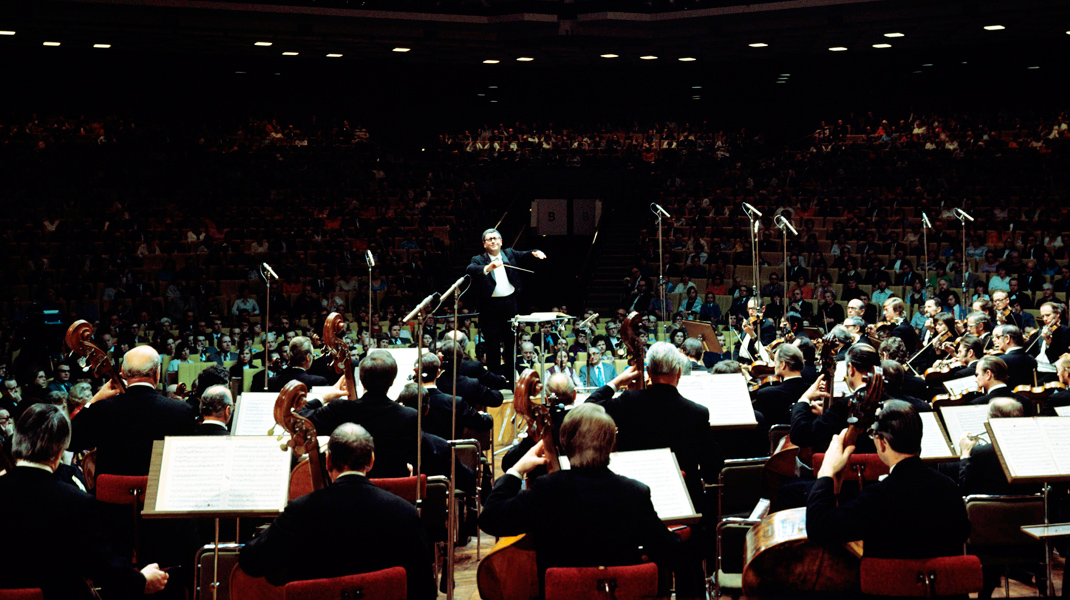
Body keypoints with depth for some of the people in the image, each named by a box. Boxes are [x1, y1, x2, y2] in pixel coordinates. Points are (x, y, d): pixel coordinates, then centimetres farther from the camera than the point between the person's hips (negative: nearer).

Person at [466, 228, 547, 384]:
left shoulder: (510, 254, 14)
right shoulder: (478, 260, 0)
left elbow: (524, 256, 2)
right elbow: (470, 270, -19)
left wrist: (535, 253, -21)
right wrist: (487, 268, -37)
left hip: (510, 303, 4)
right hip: (490, 305, -4)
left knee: (512, 341, 10)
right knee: (493, 344, 0)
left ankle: (511, 376, 21)